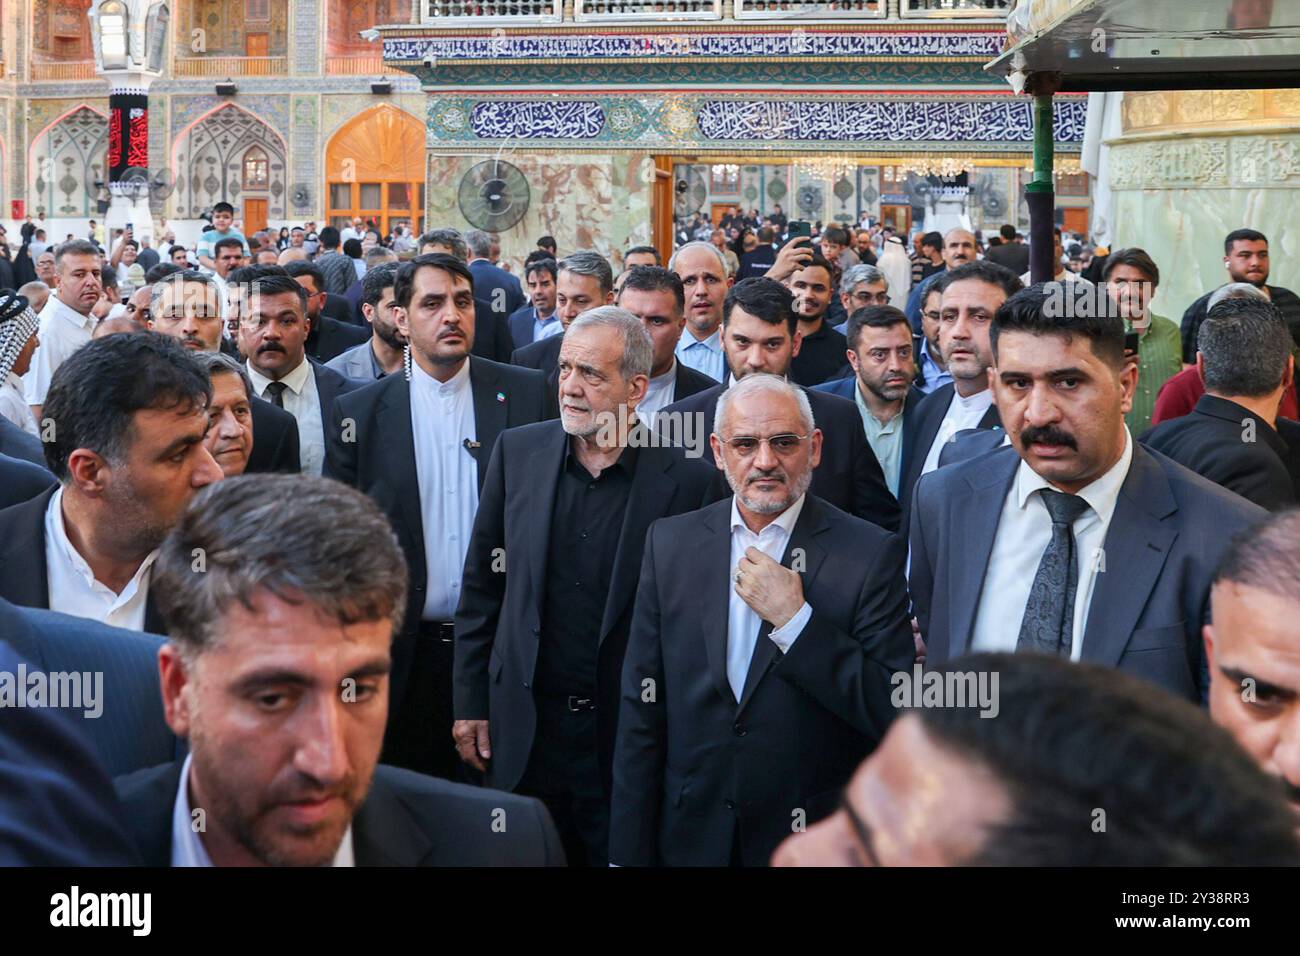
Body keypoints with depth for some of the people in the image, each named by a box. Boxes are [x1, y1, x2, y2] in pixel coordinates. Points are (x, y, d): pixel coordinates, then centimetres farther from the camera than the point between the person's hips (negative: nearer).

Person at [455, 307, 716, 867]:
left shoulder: (685, 481, -9)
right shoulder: (518, 452, 1)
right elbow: (482, 587, 6)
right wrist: (471, 702, 5)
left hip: (631, 737, -2)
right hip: (526, 731, 3)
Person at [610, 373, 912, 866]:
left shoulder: (870, 553, -10)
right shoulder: (671, 542, 0)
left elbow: (894, 711, -15)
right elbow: (642, 711, 0)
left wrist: (795, 620, -22)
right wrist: (629, 852, -2)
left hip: (816, 842, -2)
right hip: (692, 839, 3)